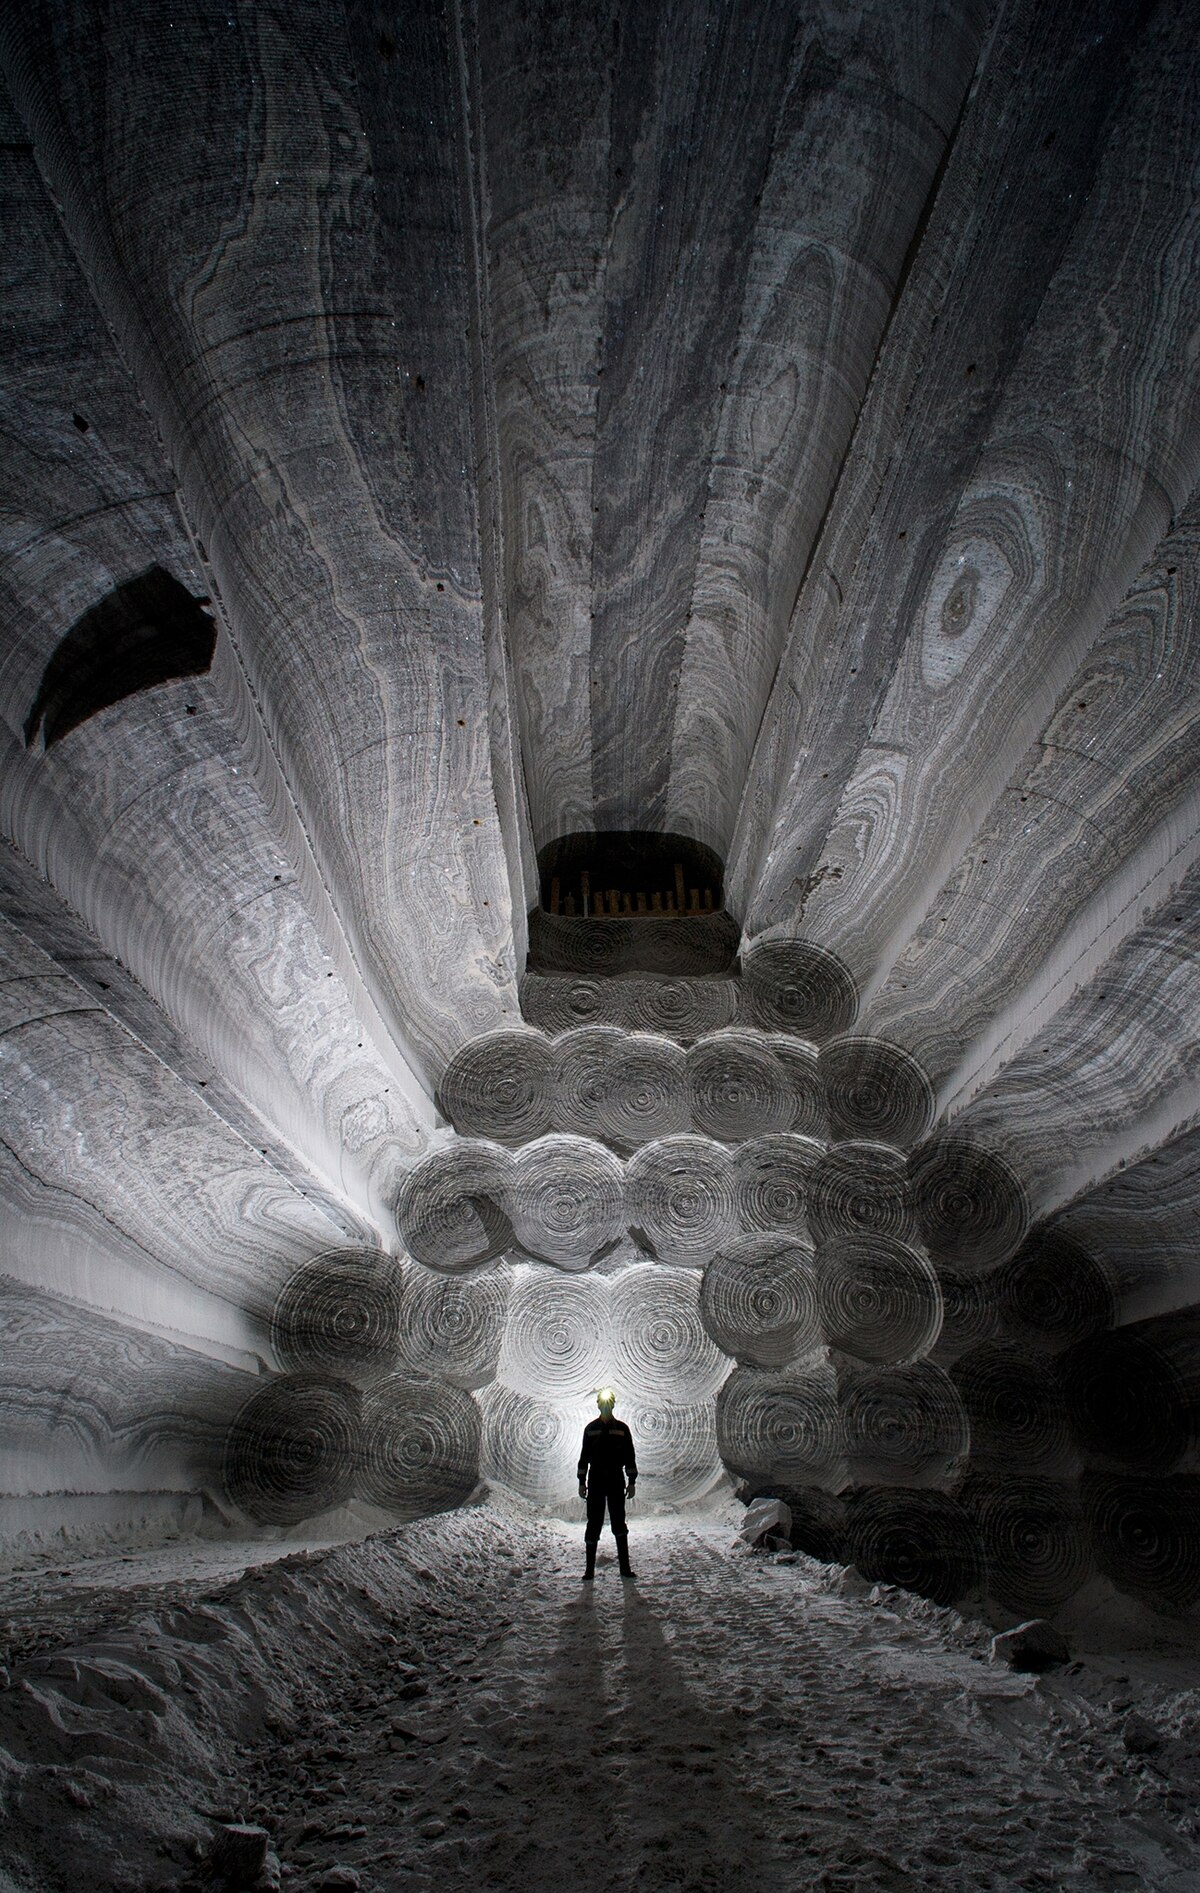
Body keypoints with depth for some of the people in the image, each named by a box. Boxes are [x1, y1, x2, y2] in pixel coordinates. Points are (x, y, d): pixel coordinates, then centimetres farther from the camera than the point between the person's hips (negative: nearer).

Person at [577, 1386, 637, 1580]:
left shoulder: (622, 1429, 4)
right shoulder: (590, 1429, 5)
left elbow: (630, 1457, 6)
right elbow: (584, 1456, 8)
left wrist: (632, 1482, 2)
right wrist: (582, 1482, 5)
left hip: (616, 1481, 0)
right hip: (595, 1481, 0)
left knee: (619, 1523, 3)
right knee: (594, 1523, -1)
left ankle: (624, 1566, 10)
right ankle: (590, 1569, 4)